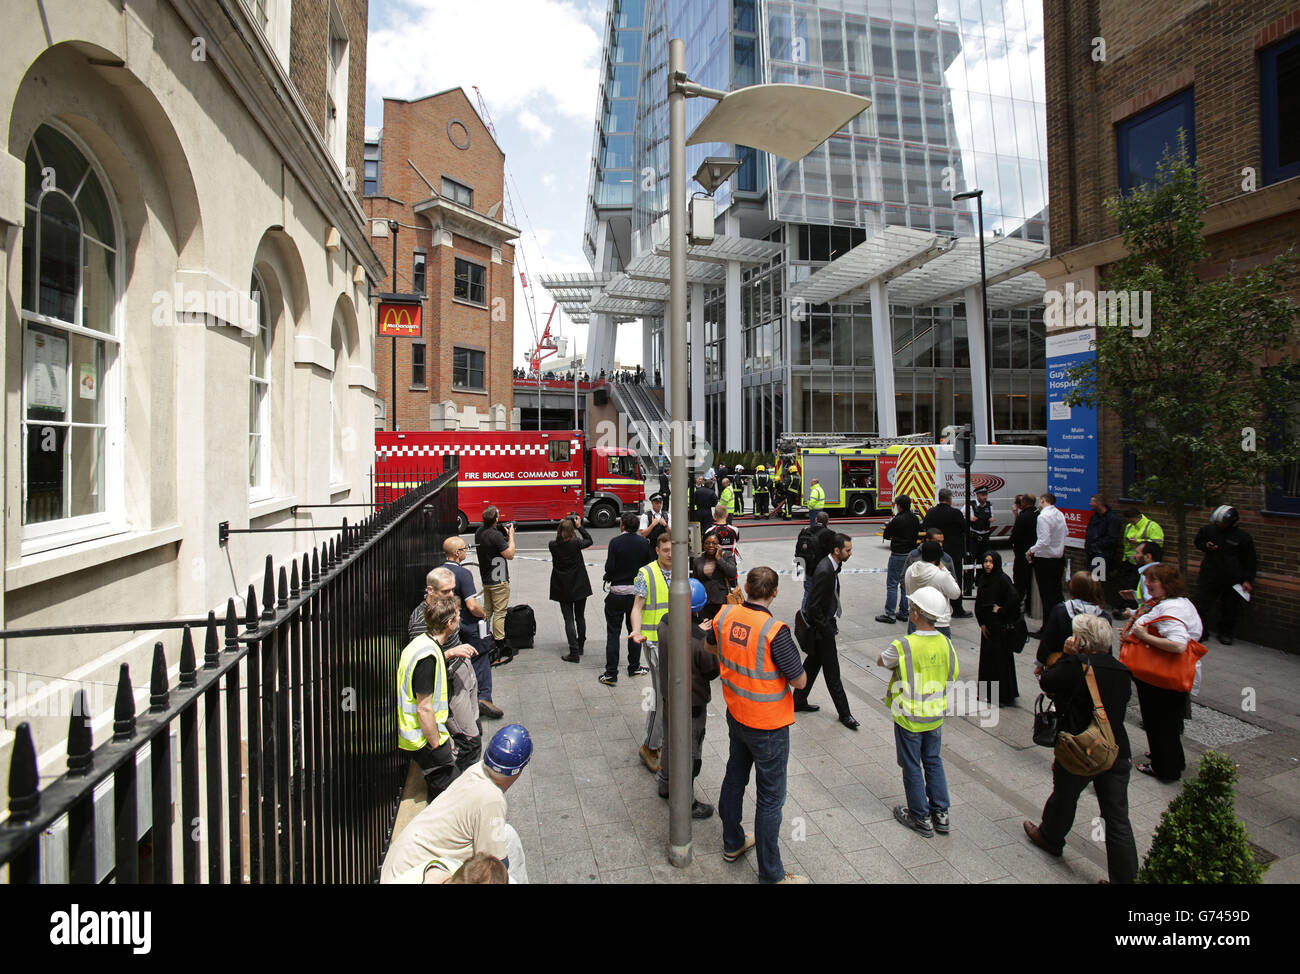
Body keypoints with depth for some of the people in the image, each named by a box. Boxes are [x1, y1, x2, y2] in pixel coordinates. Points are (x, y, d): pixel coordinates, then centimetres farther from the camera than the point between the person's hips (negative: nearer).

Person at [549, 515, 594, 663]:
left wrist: (564, 525, 7)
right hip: (580, 586, 0)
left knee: (569, 619, 2)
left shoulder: (553, 545, -10)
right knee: (580, 617, 16)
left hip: (563, 588, 0)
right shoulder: (576, 543, -14)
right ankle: (580, 647, 29)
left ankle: (575, 653, -4)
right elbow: (589, 540, 5)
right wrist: (579, 526, 5)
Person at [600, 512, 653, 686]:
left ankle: (611, 674, 5)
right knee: (635, 630, 17)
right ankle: (634, 667, 26)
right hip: (637, 591, 3)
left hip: (617, 592, -3)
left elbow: (610, 567, -16)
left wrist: (608, 578, 5)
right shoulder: (644, 542, -2)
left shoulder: (616, 542, -12)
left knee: (613, 633, 4)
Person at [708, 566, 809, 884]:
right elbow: (799, 681, -21)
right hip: (768, 726, -6)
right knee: (770, 798, 8)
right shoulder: (774, 631, -30)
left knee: (734, 777, 24)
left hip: (736, 716, 6)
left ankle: (732, 843, 44)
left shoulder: (725, 616, -11)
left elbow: (709, 640, 12)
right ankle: (771, 873, 23)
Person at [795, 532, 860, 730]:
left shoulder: (831, 566, 4)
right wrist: (827, 631, -18)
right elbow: (814, 606, -25)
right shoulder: (824, 571, -27)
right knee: (832, 671, 2)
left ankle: (799, 701, 33)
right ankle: (844, 713, 14)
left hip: (826, 624, 10)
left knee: (813, 663, 20)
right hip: (822, 627, -10)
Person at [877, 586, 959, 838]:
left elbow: (880, 661, -6)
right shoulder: (946, 643, -10)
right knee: (933, 761, 23)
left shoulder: (902, 646, -26)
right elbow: (951, 676, 3)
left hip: (909, 718, -5)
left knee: (912, 766, 12)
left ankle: (921, 818, 25)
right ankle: (941, 814, 31)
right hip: (936, 716, 5)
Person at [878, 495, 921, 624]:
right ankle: (904, 612, 17)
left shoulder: (896, 520, -16)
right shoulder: (915, 519, 3)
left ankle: (889, 614, -2)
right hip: (911, 553, 7)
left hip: (898, 555, -7)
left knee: (892, 584, -2)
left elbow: (885, 535, -7)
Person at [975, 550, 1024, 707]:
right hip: (987, 625, 7)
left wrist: (1001, 610, -15)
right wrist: (982, 623, 5)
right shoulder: (982, 579, 8)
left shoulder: (1002, 579, -14)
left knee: (1001, 658, -1)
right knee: (987, 657, 11)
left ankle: (1006, 695, 10)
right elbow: (978, 603, 12)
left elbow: (1015, 597, -27)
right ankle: (991, 693, 22)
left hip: (1001, 626, -7)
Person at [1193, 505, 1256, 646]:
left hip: (1232, 580, -1)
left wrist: (1248, 580, -2)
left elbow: (1249, 561, 3)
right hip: (1209, 575, 1)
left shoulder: (1243, 538, -4)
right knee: (1202, 606, -1)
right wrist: (1206, 546, -4)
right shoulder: (1208, 530, 1)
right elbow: (1198, 542, 20)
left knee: (1229, 608, 9)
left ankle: (1226, 634, 26)